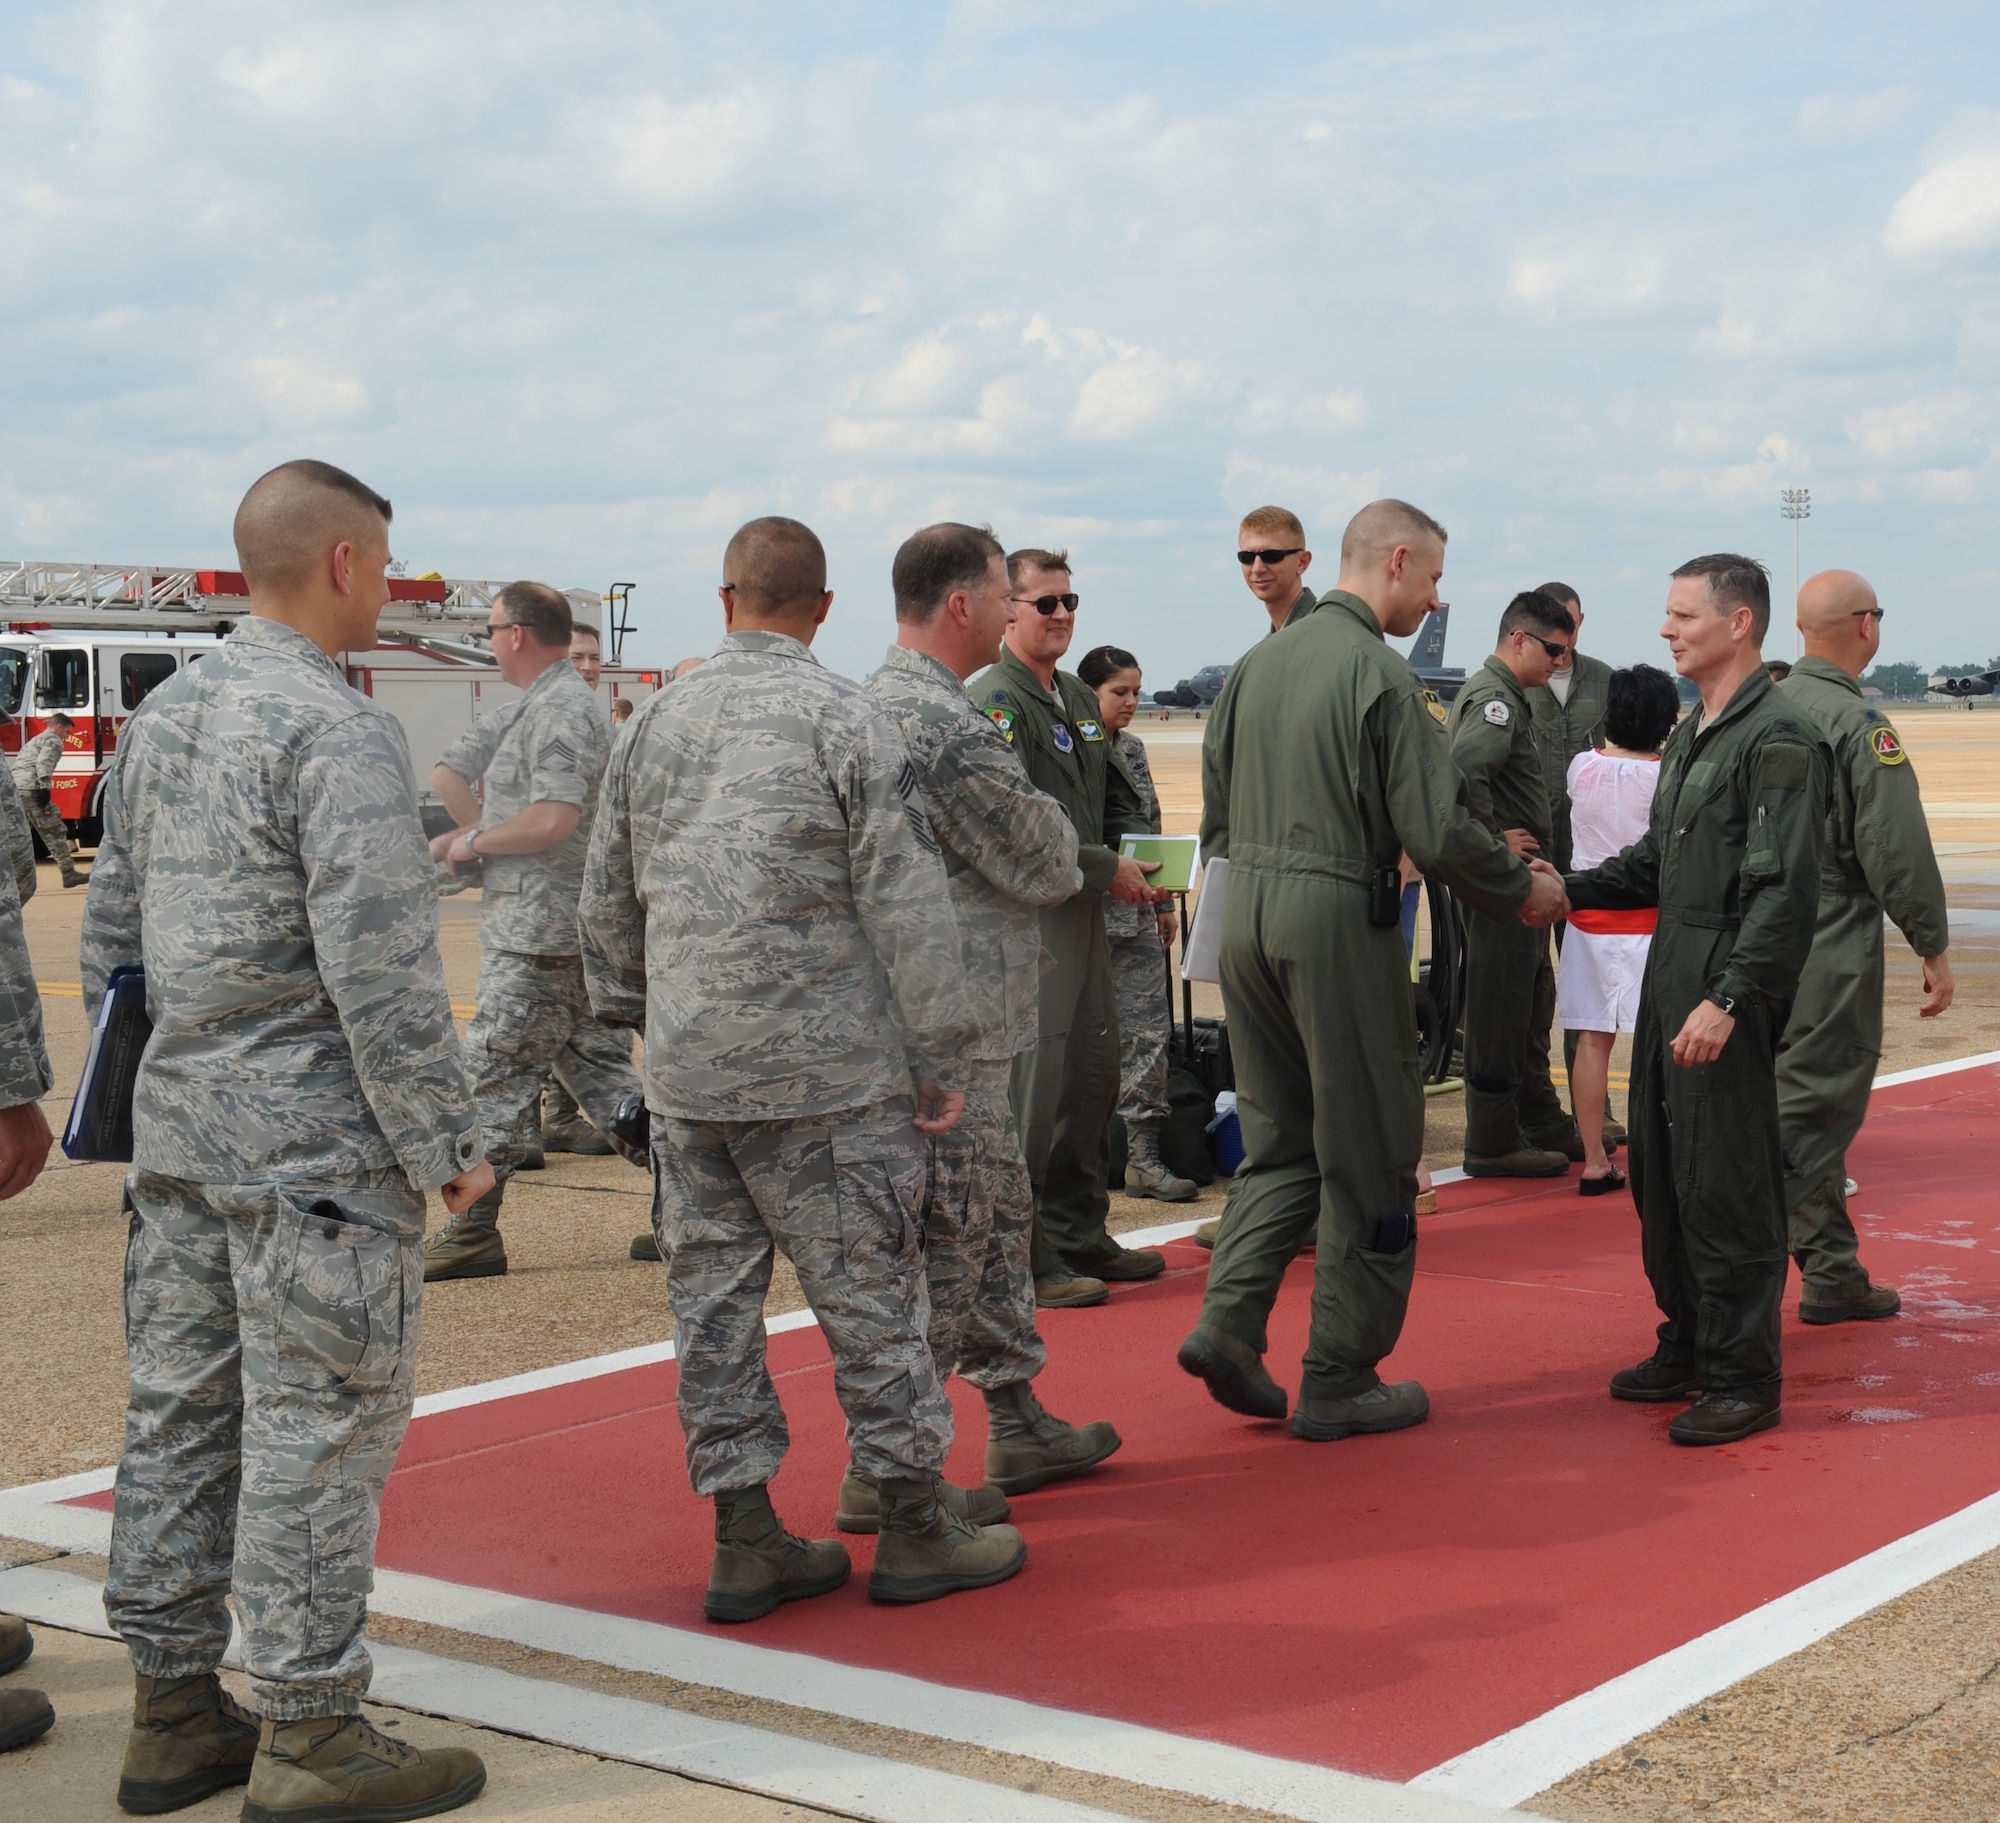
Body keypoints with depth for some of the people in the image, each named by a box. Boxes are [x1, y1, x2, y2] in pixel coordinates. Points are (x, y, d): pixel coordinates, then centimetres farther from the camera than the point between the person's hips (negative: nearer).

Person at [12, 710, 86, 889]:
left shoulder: (35, 740, 32)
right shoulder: (53, 741, 3)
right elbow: (44, 762, -15)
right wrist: (45, 787, -23)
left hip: (15, 788, 9)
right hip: (32, 789, -9)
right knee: (54, 832, -4)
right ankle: (69, 873, -4)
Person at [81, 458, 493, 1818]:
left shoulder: (163, 714, 12)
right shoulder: (337, 730, -15)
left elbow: (111, 925, 17)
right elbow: (380, 971, -19)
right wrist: (446, 1147, -13)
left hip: (178, 1129, 9)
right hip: (315, 1141, -9)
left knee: (180, 1414, 12)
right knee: (317, 1428, -2)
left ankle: (174, 1713, 22)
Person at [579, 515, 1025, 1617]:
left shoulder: (656, 722, 9)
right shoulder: (847, 719, -7)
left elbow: (607, 897, 17)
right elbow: (906, 904, -11)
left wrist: (631, 1012, 30)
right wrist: (939, 1058, -5)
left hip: (686, 1072, 5)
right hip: (825, 1071, -5)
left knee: (713, 1297, 9)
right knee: (870, 1292, 4)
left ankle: (745, 1539, 15)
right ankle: (913, 1528, 13)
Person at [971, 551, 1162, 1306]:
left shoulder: (1080, 700, 18)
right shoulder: (993, 701, -11)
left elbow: (1116, 797, 26)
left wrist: (1139, 854, 5)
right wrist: (1106, 869, -16)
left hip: (1082, 915, 9)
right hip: (1022, 918, -9)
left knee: (1093, 1081, 14)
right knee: (1033, 1089, -8)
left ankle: (1082, 1237, 25)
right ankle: (1027, 1262, -1)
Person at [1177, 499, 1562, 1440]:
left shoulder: (1256, 663, 10)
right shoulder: (1380, 673, -11)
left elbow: (1216, 814, 14)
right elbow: (1436, 831, -14)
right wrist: (1522, 888, 1)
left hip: (1245, 912, 7)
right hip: (1337, 914, -7)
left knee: (1280, 1138, 17)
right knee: (1365, 1152, 4)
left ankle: (1230, 1319, 3)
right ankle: (1340, 1381, 10)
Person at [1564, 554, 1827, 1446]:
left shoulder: (1778, 738, -13)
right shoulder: (1690, 737, 17)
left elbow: (1783, 892, -19)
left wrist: (1727, 999, -25)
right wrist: (1566, 888, 9)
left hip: (1729, 990, -9)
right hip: (1668, 974, 9)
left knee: (1725, 1183, -5)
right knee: (1659, 1171, 14)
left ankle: (1744, 1379, 4)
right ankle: (1688, 1345, 27)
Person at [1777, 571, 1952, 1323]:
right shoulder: (1859, 724, -15)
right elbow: (1897, 849, -16)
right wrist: (1934, 949, -8)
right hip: (1832, 953, -8)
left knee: (1818, 1110, 16)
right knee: (1810, 1112, -3)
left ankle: (1833, 1273, 23)